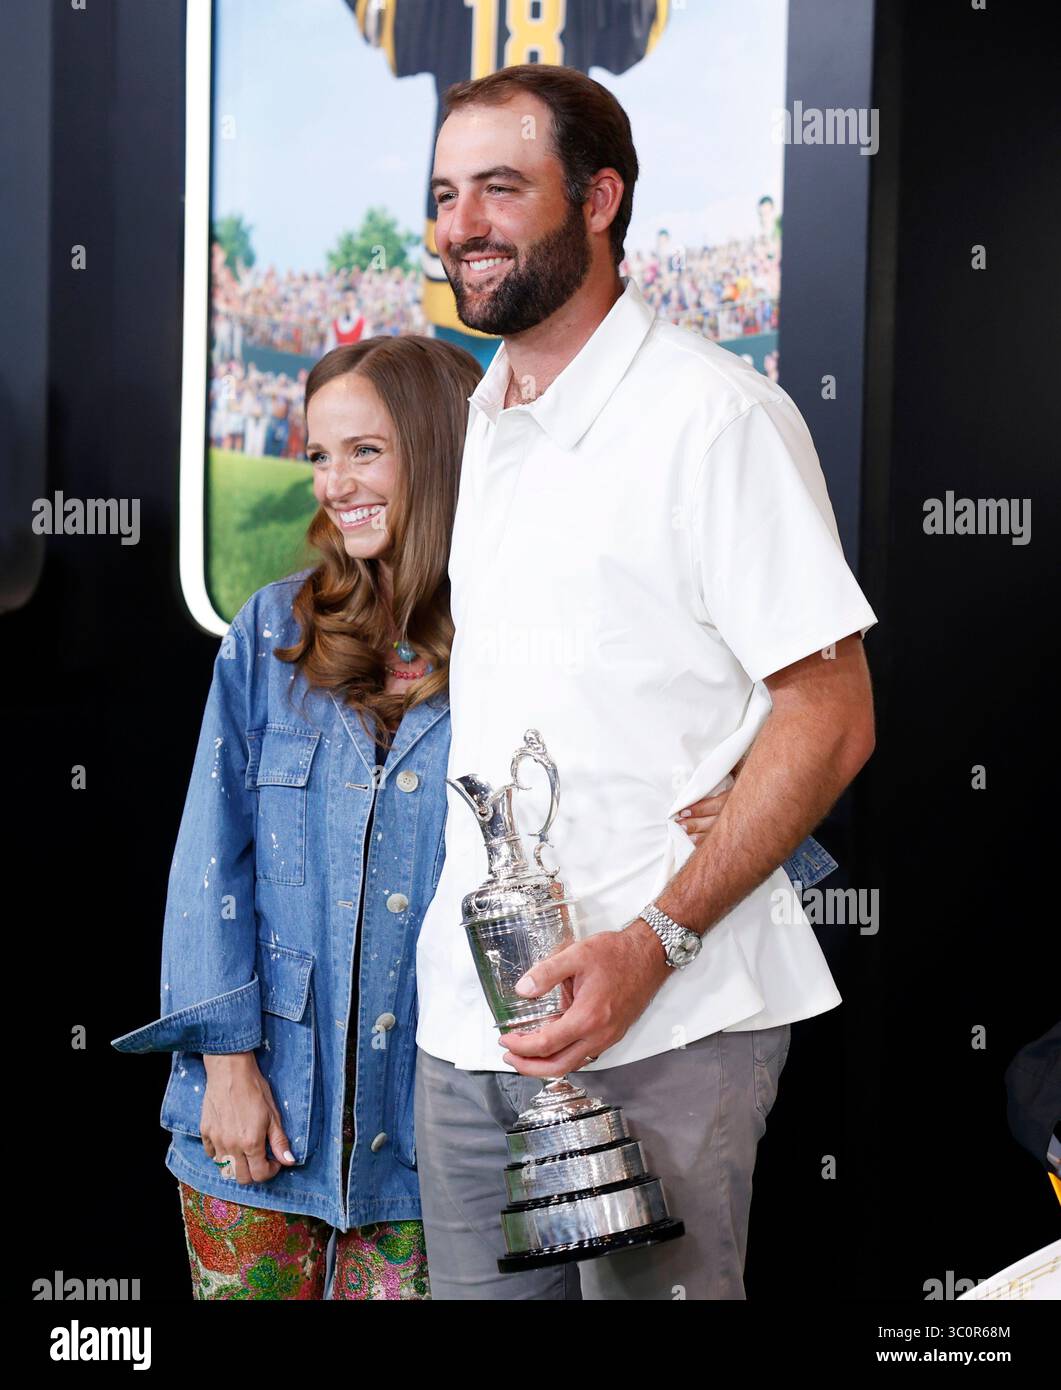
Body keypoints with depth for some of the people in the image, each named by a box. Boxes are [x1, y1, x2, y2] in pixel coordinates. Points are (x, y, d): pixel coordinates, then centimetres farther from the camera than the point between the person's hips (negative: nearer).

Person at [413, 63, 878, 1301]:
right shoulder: (481, 423, 15)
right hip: (467, 1011, 7)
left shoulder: (718, 416, -9)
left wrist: (654, 942, -21)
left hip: (664, 1023, -7)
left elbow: (829, 719, -13)